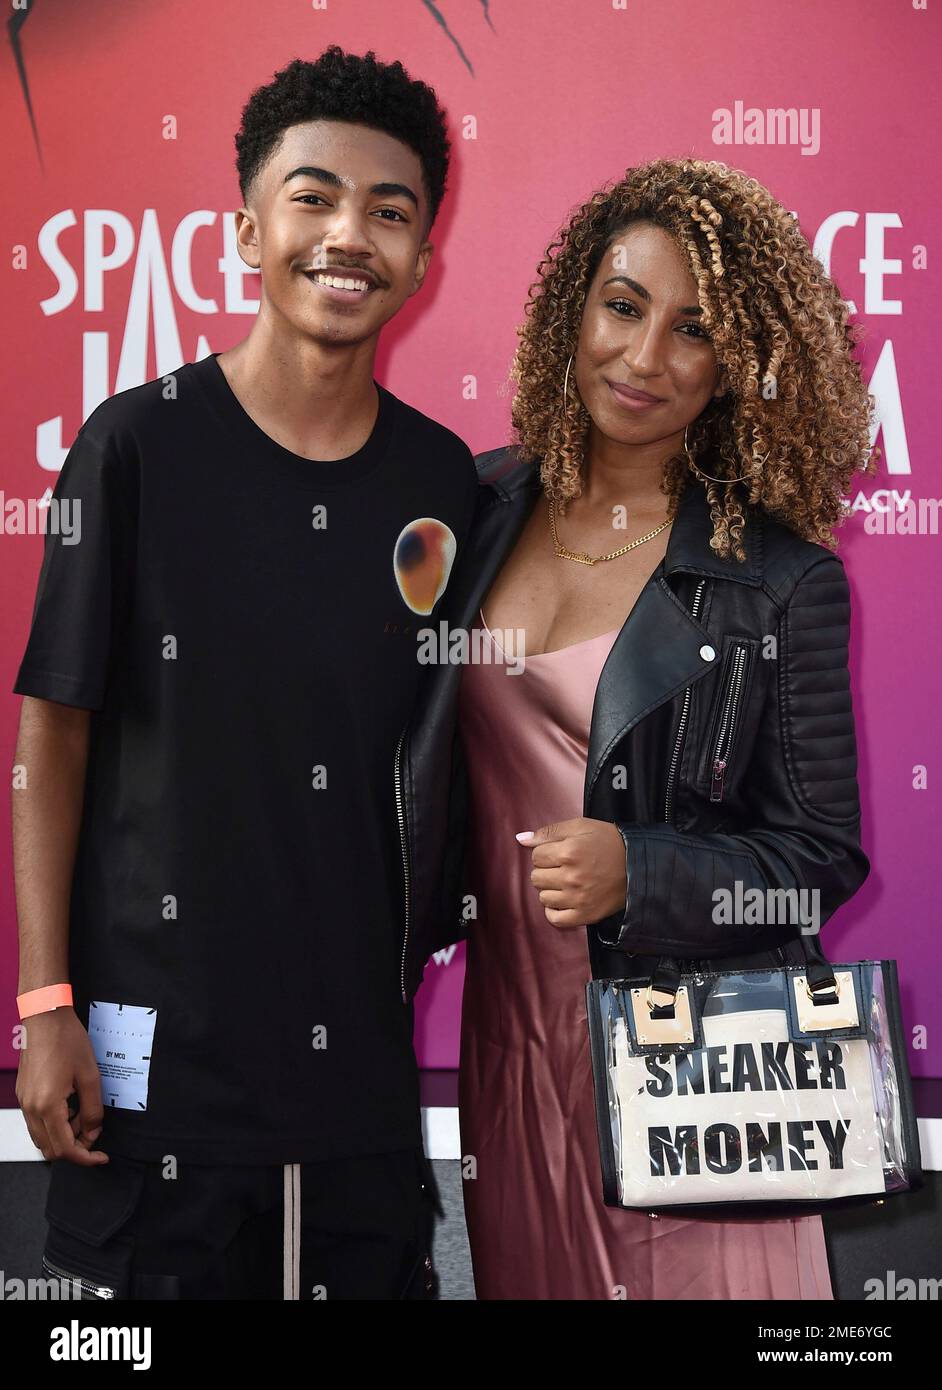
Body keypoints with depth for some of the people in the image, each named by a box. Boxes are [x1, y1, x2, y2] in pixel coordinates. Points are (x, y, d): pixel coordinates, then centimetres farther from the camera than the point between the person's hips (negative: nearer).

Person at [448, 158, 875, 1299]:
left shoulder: (783, 582, -9)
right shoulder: (481, 505, 3)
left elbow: (824, 855, -6)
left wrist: (635, 873, -20)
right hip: (509, 1026, 4)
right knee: (528, 1280, 15)